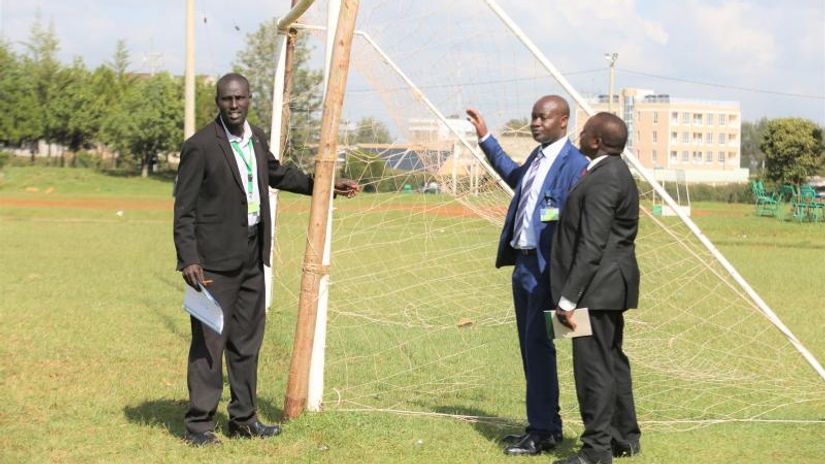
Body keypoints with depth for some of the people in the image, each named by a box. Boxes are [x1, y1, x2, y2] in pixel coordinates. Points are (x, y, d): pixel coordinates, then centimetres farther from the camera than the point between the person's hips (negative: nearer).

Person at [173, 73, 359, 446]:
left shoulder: (255, 138, 8)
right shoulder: (200, 146, -13)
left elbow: (277, 173, 28)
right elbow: (183, 208, -13)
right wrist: (188, 260, -20)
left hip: (252, 257, 8)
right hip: (215, 260, -7)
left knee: (247, 340, 14)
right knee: (209, 341, -5)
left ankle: (243, 418, 24)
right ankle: (198, 423, 3)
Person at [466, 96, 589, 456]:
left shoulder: (575, 165, -15)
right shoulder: (536, 157, 13)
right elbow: (515, 177, 36)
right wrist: (485, 139, 35)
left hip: (547, 269, -9)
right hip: (523, 264, 9)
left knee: (537, 346, -8)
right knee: (530, 347, 13)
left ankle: (542, 433, -2)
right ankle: (547, 425, 23)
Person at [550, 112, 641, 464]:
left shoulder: (603, 180, -19)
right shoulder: (614, 172, 15)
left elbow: (591, 246, -23)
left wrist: (568, 299, -22)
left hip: (597, 288, -11)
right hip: (610, 288, 11)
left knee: (593, 366, -6)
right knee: (611, 360, 18)